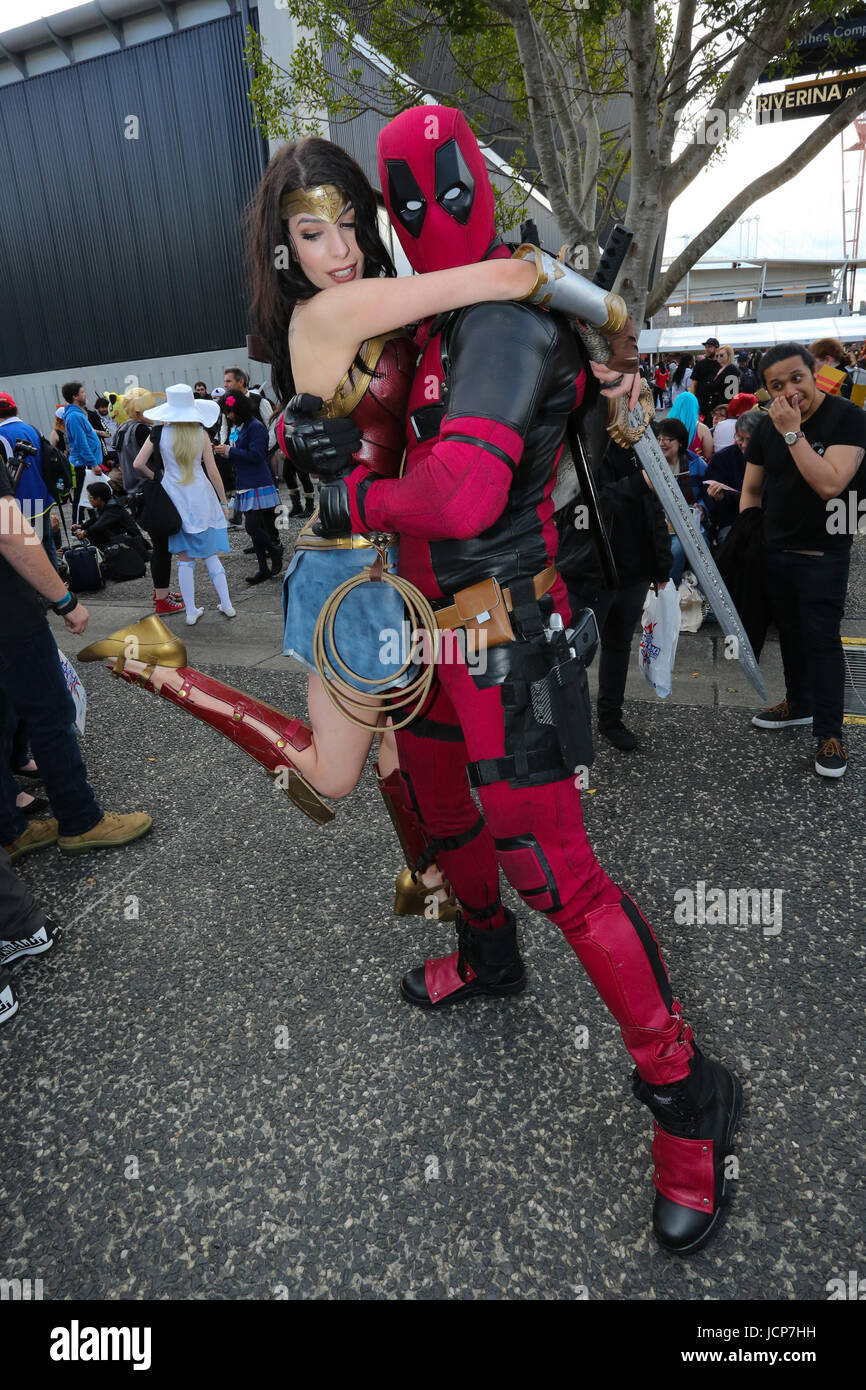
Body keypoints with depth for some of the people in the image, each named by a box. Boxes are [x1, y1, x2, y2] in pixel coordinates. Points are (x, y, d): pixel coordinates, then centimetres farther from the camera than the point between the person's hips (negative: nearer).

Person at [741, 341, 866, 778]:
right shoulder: (767, 427, 3)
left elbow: (830, 484, -26)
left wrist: (793, 433, -24)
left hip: (822, 556, -5)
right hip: (774, 551, 5)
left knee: (822, 640, -3)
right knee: (790, 633, 16)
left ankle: (829, 734, 6)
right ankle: (799, 704, 34)